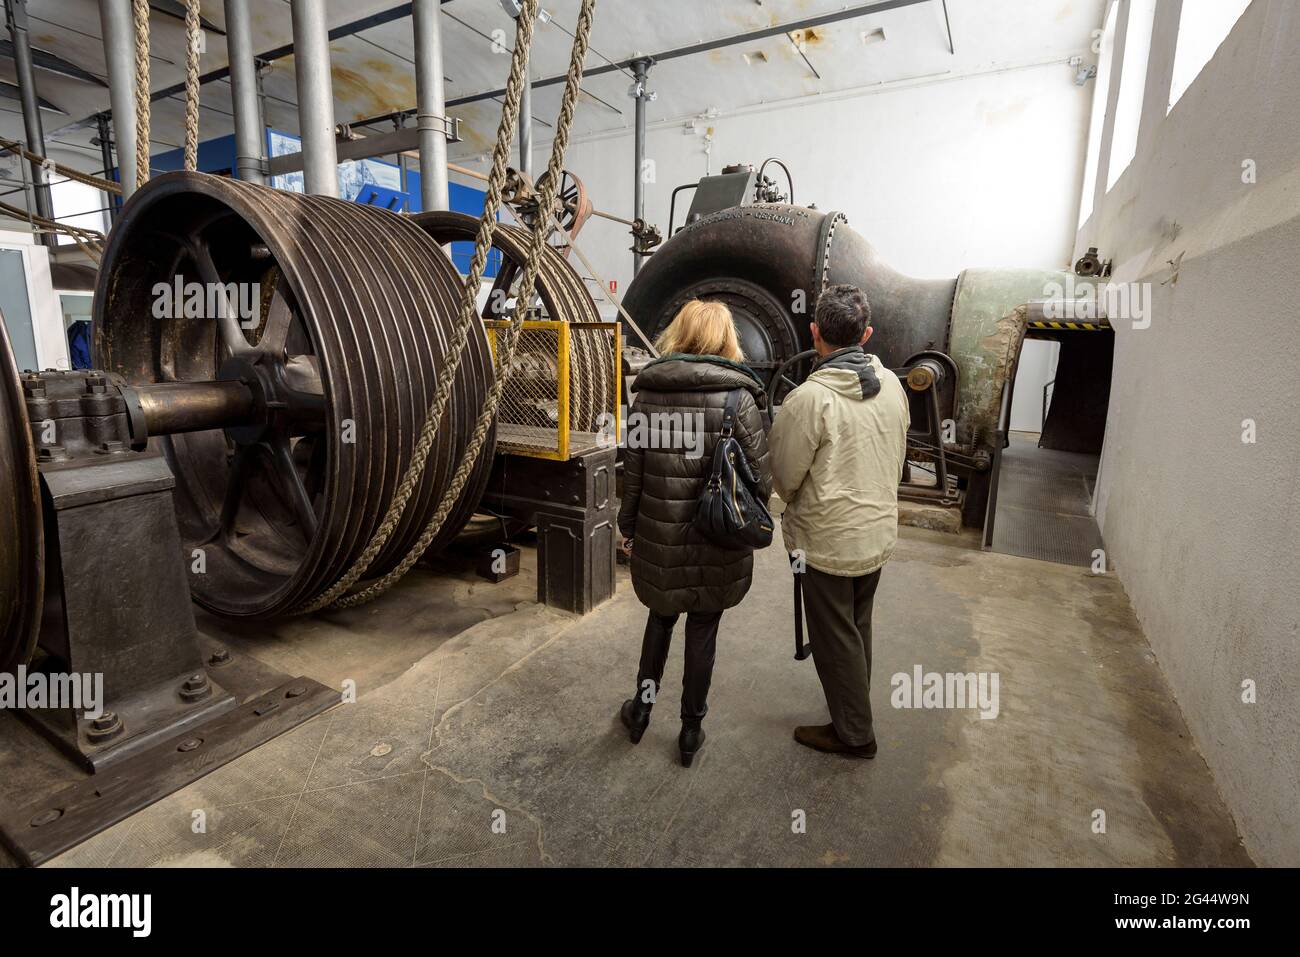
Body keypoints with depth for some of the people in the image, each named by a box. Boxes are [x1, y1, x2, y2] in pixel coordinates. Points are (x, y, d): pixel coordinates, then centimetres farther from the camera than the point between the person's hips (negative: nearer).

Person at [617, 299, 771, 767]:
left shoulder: (647, 391, -3)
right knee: (702, 631, 14)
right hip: (716, 540, -2)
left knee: (660, 616, 25)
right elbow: (760, 477, -9)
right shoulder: (738, 396, -11)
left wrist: (628, 526, 12)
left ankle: (642, 705, 34)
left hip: (658, 535, 2)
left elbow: (633, 470, 1)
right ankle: (691, 729, 29)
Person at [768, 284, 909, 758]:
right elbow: (897, 457, 8)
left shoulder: (810, 398, -23)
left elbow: (784, 476, -14)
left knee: (835, 638, 10)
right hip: (879, 533, 7)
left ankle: (854, 733, 25)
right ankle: (853, 709, 42)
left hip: (828, 541, -7)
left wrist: (797, 506, 7)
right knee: (857, 627, 24)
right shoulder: (891, 385, -2)